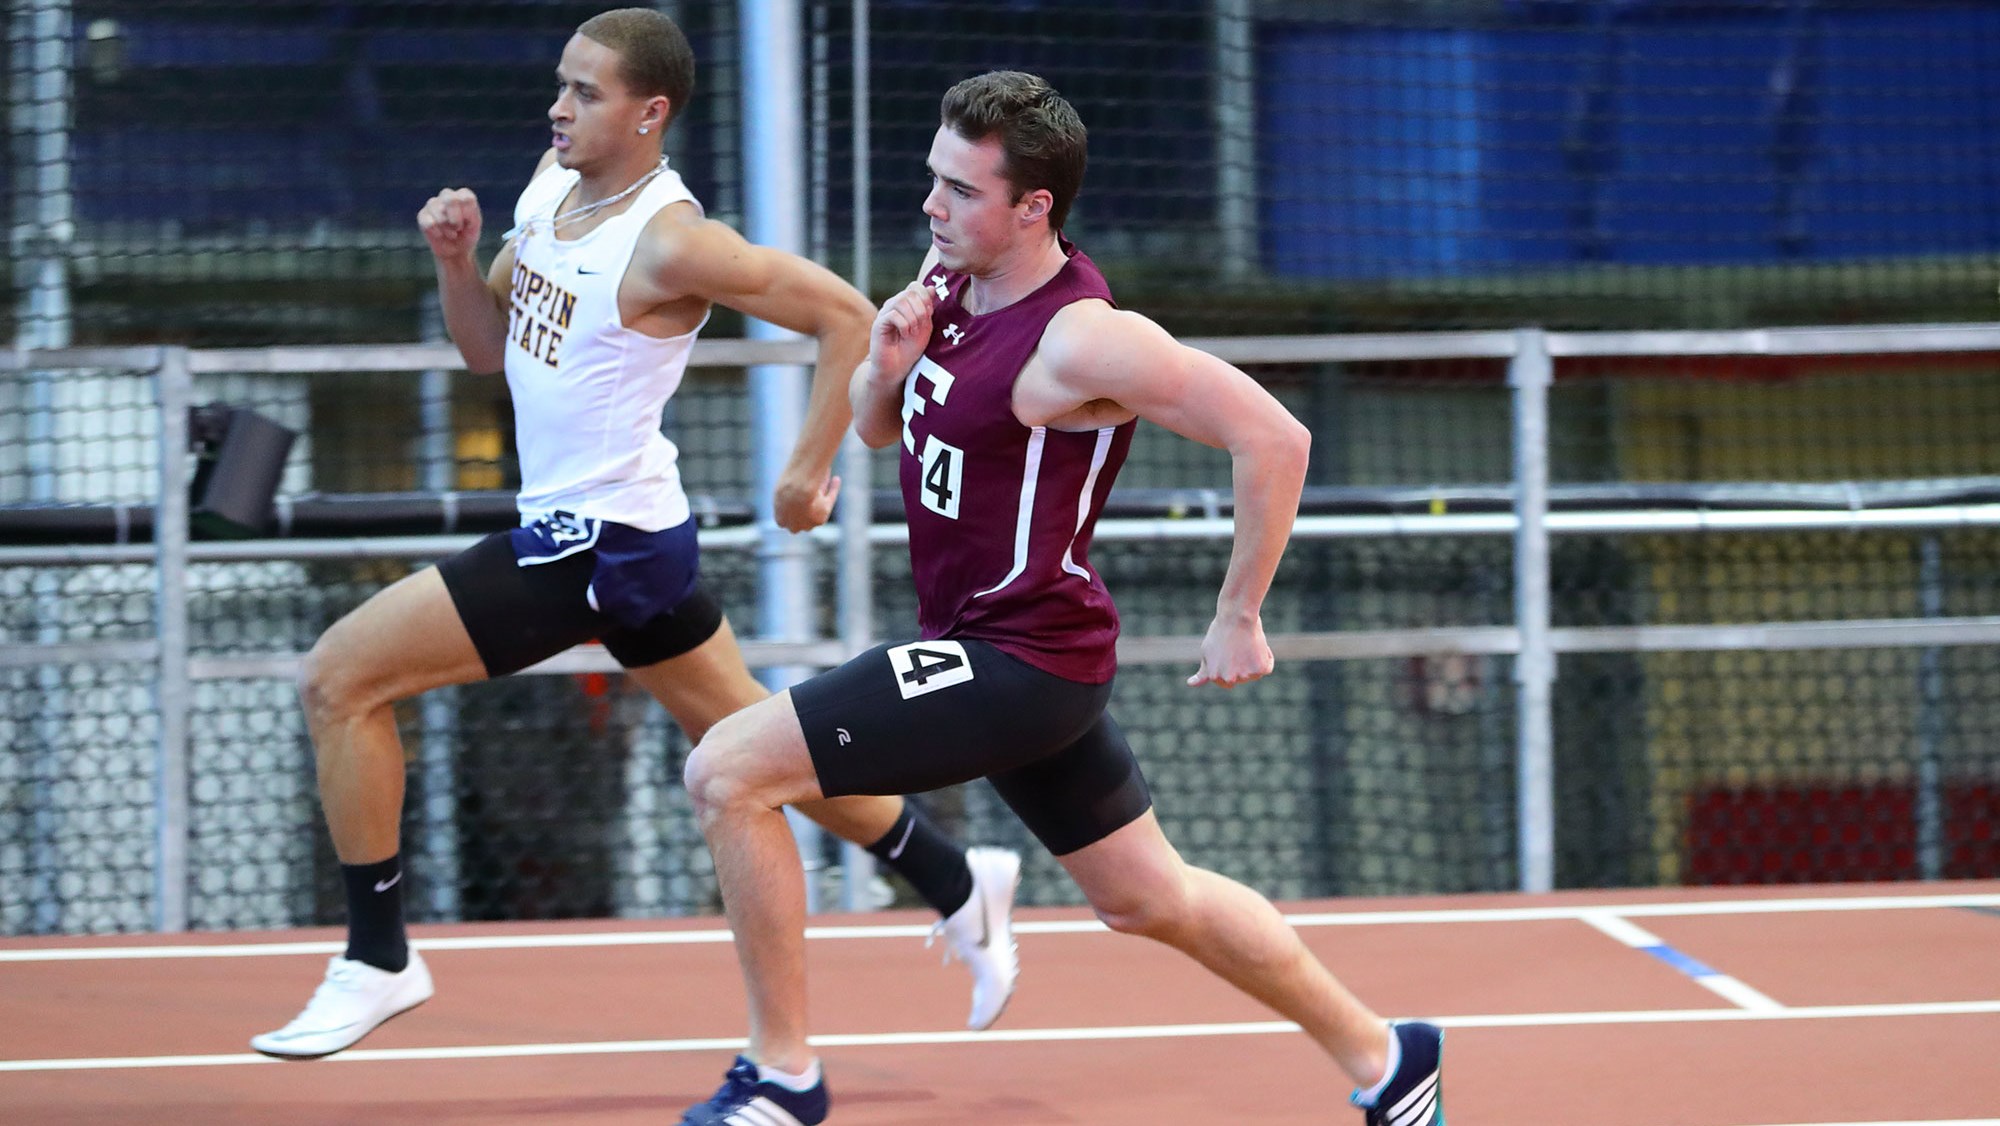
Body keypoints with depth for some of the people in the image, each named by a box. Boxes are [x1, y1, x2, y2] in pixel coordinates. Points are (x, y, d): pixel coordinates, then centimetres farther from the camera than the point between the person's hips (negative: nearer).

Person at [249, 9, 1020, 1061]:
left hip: (599, 543, -9)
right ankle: (958, 884, 34)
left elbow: (846, 316, -16)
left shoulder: (671, 242, -21)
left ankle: (377, 959, -3)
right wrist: (456, 258, -3)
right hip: (578, 526, 9)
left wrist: (809, 470, -13)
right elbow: (489, 347, 15)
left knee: (338, 677, -11)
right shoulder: (552, 184, 5)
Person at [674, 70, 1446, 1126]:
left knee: (727, 772, -15)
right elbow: (878, 427, 16)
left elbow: (1273, 438, -23)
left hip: (1019, 661, -9)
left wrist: (1238, 621, -15)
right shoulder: (949, 272, 2)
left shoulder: (1079, 340, -23)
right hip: (985, 650, 9)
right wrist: (885, 365, -8)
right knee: (1151, 899, 21)